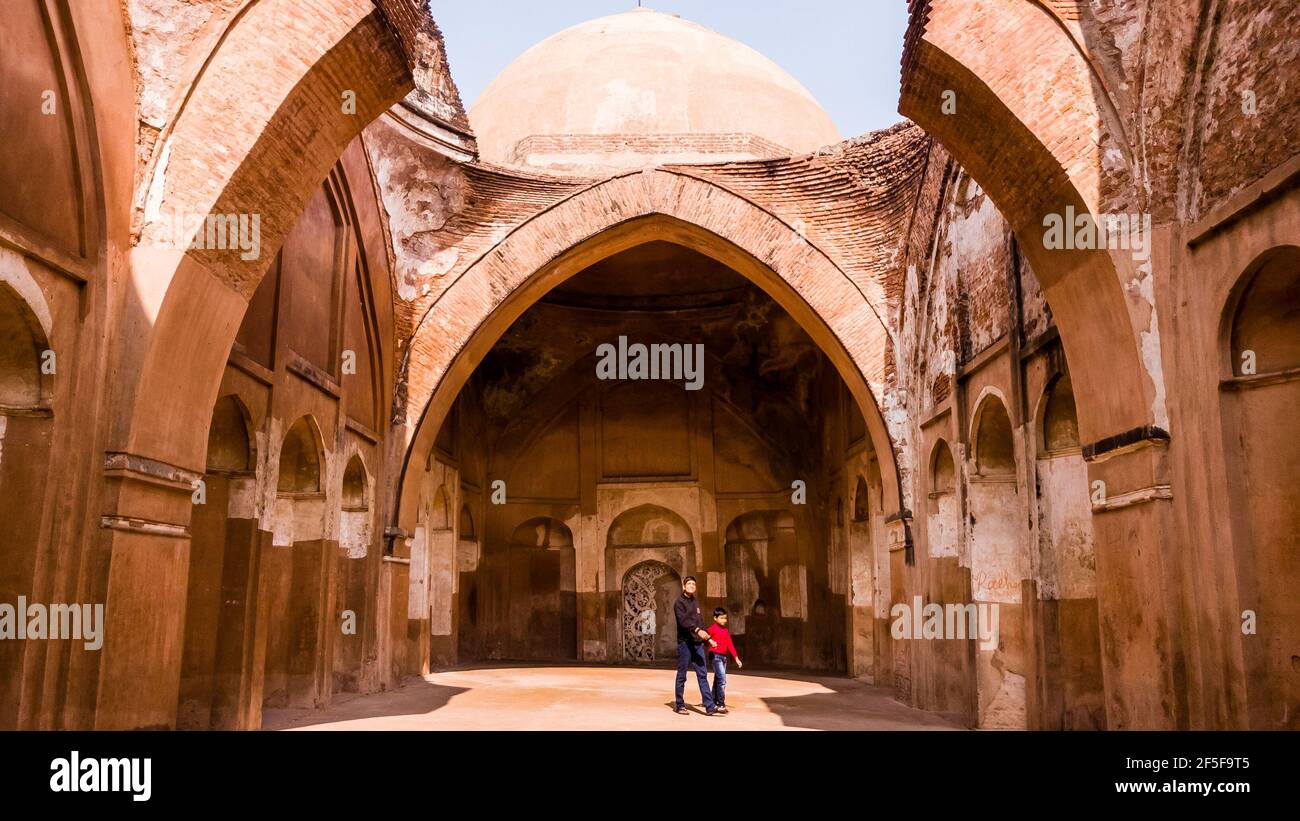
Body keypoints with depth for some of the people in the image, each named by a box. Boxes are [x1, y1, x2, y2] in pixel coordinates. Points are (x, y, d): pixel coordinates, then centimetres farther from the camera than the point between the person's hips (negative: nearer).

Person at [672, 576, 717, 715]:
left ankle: (709, 706, -3)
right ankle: (679, 705, 14)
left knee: (703, 675, 1)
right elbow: (683, 620, -21)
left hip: (698, 643, 6)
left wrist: (708, 638, 23)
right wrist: (697, 630, -35)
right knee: (682, 675, 3)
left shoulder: (696, 602, 18)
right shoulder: (680, 602, -5)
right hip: (685, 642, -6)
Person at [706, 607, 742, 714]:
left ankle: (714, 703, 19)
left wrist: (736, 658, 14)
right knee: (722, 680, -14)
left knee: (718, 680, 12)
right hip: (715, 656, -7)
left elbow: (730, 645, 15)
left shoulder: (726, 630, 13)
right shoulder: (712, 628, -7)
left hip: (723, 657, 7)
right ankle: (721, 704, -12)